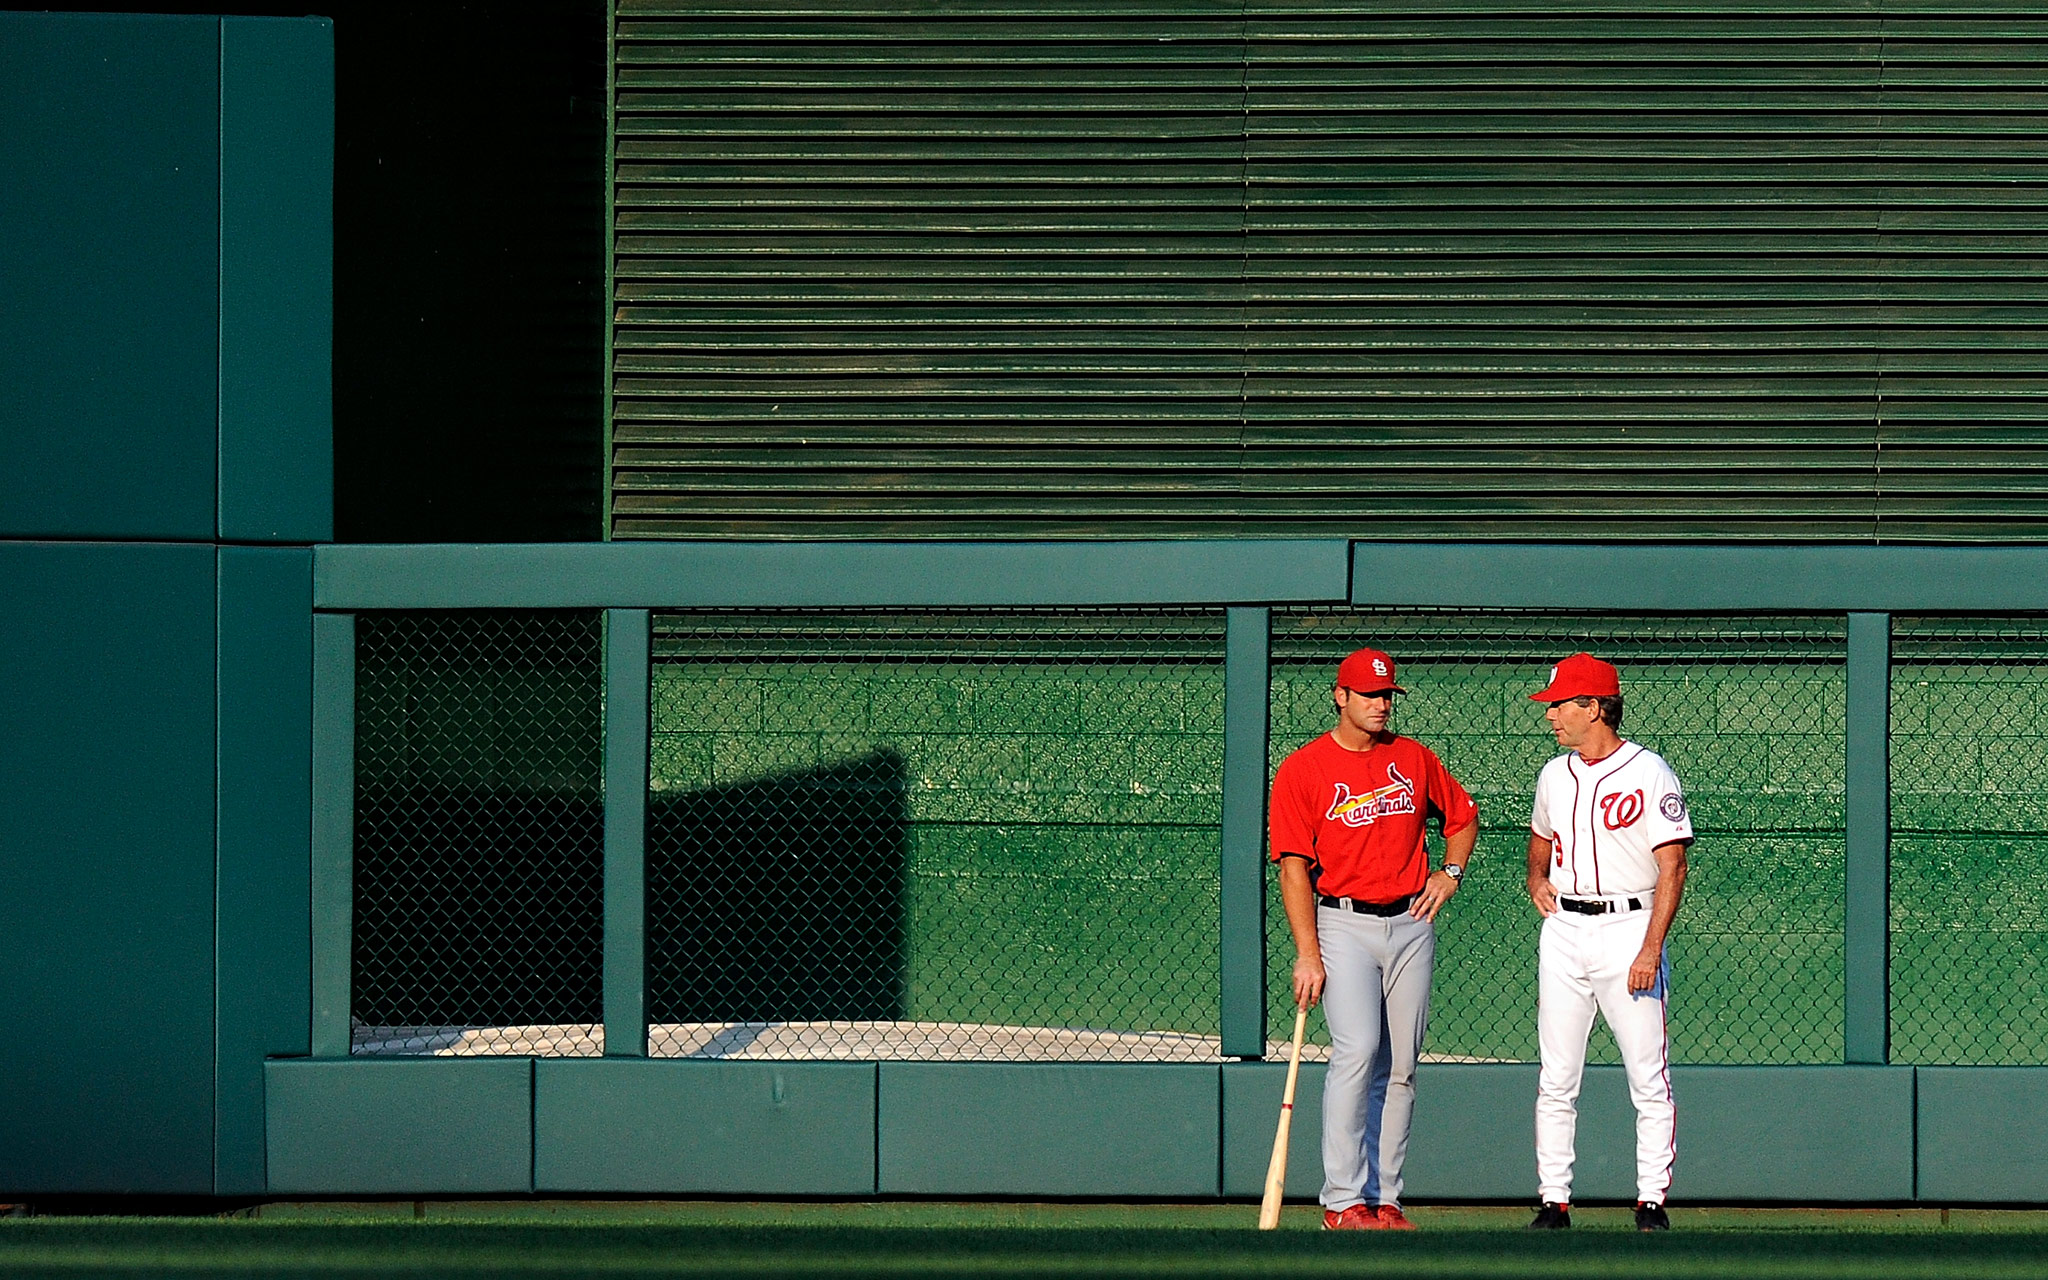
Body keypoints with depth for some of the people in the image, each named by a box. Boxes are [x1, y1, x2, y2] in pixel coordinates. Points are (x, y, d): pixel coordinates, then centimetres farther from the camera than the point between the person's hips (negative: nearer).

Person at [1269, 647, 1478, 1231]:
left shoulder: (1414, 759, 10)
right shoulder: (1301, 771, -3)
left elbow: (1463, 816, 25)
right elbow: (1294, 866, -7)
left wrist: (1449, 874, 6)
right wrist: (1308, 956, -14)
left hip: (1412, 924, 5)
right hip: (1343, 925, -5)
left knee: (1400, 1065, 4)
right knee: (1358, 1050, -17)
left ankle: (1384, 1197, 9)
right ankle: (1343, 1201, -16)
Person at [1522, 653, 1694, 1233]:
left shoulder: (1649, 773, -7)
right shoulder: (1555, 775, 12)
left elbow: (1672, 867, -10)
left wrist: (1651, 949, -17)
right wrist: (1536, 879, 7)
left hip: (1629, 927, -5)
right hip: (1563, 930, 6)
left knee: (1649, 1077, -5)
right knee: (1555, 1078, 3)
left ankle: (1651, 1201, 0)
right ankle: (1554, 1201, 7)